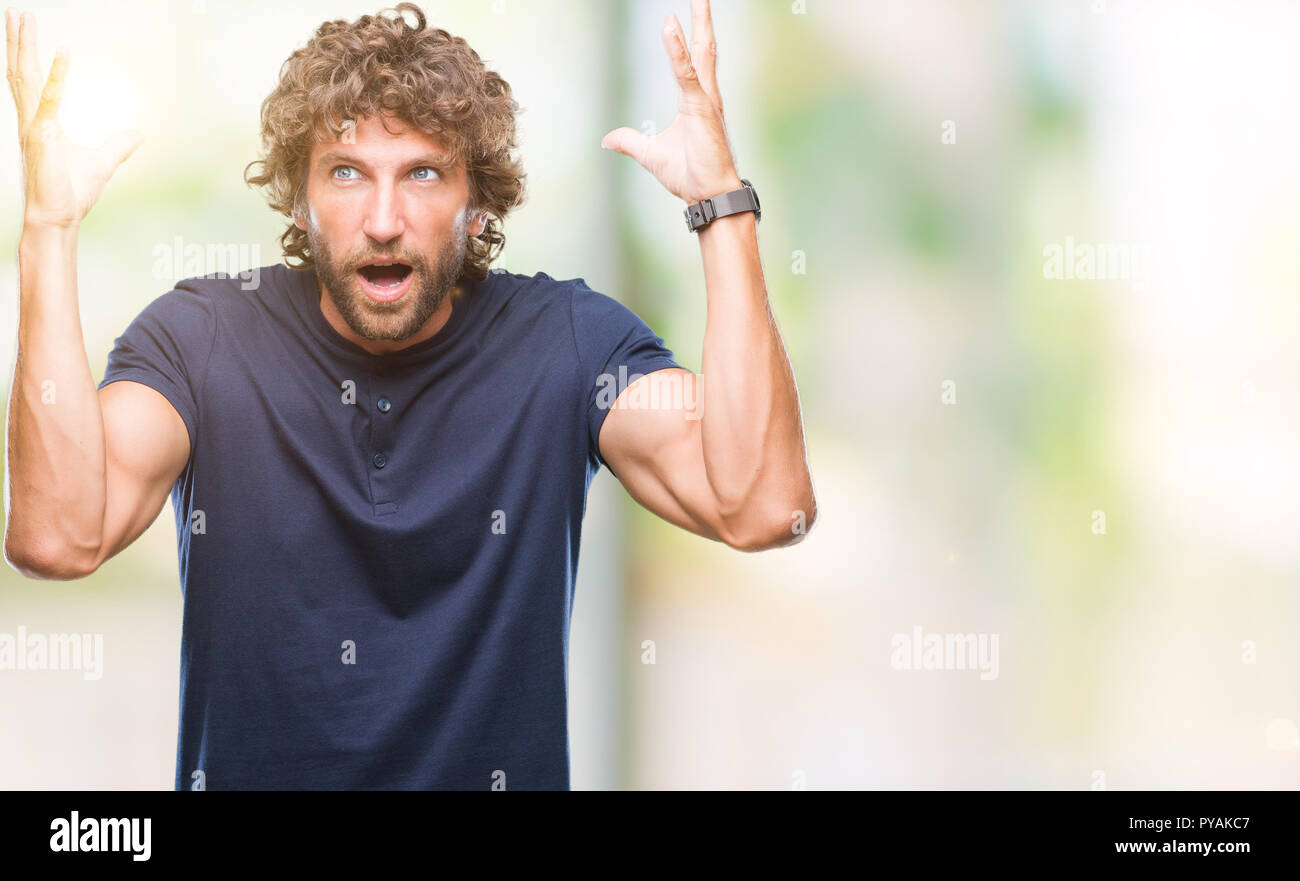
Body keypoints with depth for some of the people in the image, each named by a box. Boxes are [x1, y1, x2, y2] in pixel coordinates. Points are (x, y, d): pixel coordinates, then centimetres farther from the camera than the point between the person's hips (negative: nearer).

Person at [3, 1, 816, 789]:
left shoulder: (566, 338, -3)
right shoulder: (200, 338, -3)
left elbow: (761, 509, -19)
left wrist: (723, 203, -19)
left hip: (498, 770, 0)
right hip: (247, 770, 0)